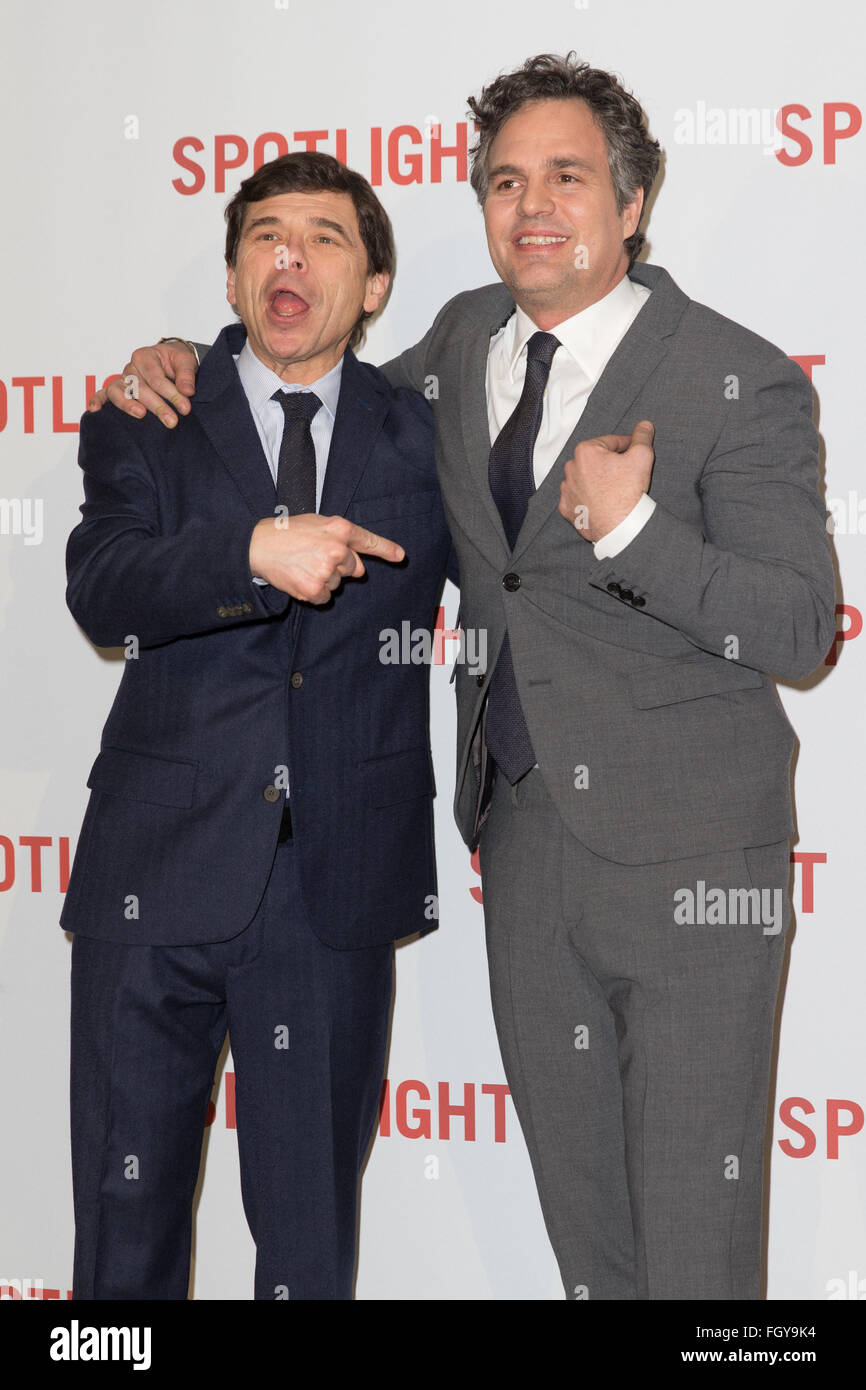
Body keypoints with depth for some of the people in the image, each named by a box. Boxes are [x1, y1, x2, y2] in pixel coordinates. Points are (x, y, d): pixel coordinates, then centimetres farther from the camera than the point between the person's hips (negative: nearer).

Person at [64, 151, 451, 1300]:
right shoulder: (147, 425, 5)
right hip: (158, 875, 0)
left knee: (313, 1228, 10)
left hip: (340, 897, 1)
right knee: (127, 1219, 11)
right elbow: (103, 594, -13)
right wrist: (255, 551, -26)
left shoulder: (425, 438, 8)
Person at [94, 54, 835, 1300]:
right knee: (582, 1220, 18)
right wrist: (190, 364, 9)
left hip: (687, 859, -6)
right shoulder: (468, 338, 7)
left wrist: (635, 530, -27)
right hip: (526, 834, 6)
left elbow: (802, 631, -13)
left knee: (694, 1232, 2)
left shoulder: (740, 381, -11)